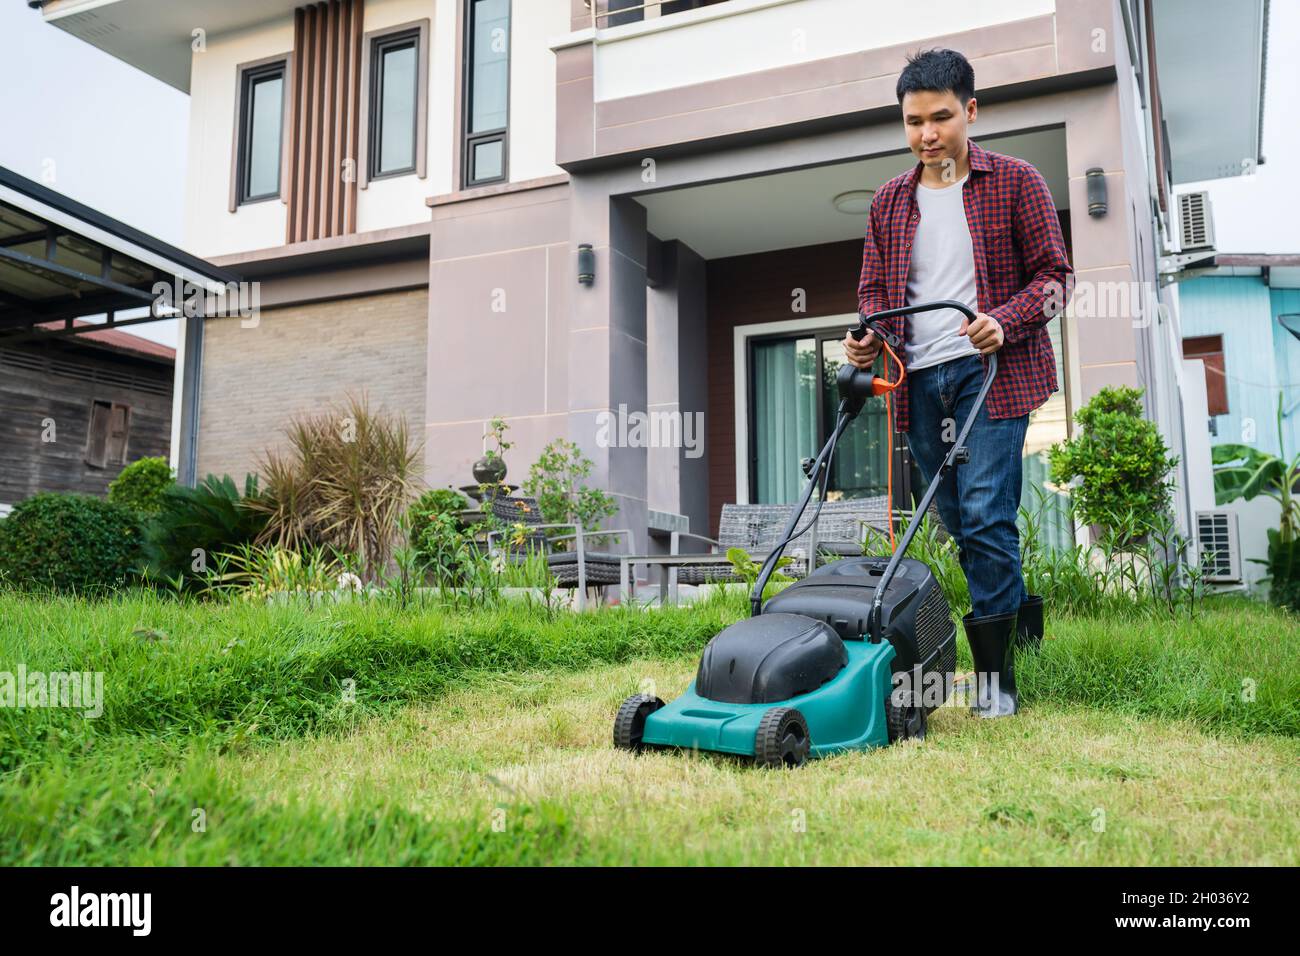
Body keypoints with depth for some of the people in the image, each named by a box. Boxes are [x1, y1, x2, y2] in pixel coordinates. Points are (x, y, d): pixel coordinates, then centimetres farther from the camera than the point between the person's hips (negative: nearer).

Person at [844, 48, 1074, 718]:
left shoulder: (1015, 182, 3)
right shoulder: (890, 200, 15)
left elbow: (1054, 274, 1)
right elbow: (874, 289, 18)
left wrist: (1004, 320, -18)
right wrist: (868, 336, -4)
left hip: (991, 370, -5)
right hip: (919, 379, 5)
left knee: (985, 515, -12)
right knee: (962, 523, 10)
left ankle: (994, 673, -4)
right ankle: (1018, 611, 31)